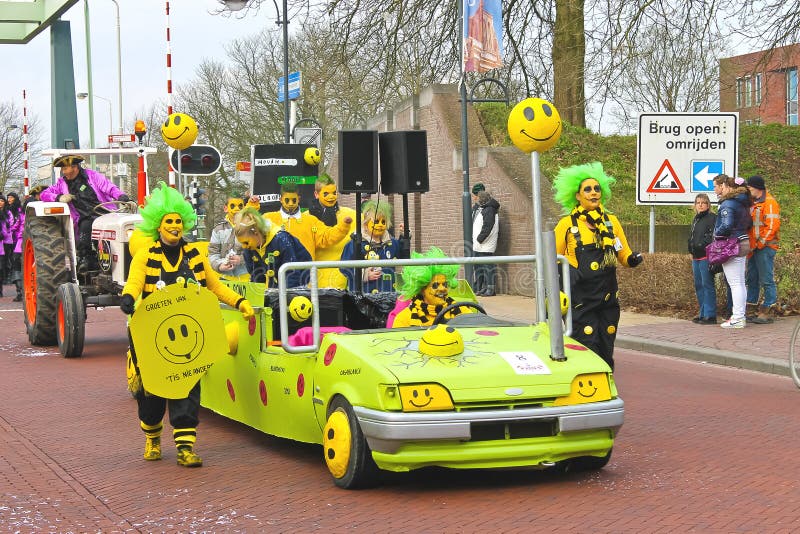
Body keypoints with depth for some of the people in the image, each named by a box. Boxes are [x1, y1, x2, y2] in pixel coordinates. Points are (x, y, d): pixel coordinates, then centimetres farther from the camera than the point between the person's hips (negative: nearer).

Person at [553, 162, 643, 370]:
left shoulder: (612, 222, 10)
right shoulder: (567, 224, 0)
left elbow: (624, 256, 16)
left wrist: (633, 259, -6)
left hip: (607, 297, 4)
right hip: (580, 299, -4)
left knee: (606, 352, 6)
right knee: (587, 350, -11)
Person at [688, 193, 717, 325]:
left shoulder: (712, 218, -7)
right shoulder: (695, 219, 20)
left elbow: (714, 236, -14)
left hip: (706, 256, -9)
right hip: (696, 257, 9)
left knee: (708, 285, -9)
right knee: (698, 286, 12)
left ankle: (710, 315, -8)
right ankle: (703, 314, 19)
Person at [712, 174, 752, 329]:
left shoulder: (728, 203, -17)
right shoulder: (741, 202, 13)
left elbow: (727, 226, -26)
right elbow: (749, 223, 18)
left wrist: (716, 235, -11)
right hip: (742, 244, 10)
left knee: (735, 283, -7)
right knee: (740, 283, 14)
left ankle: (738, 318, -6)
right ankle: (740, 315, 20)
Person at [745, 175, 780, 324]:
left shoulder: (769, 203, -11)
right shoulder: (753, 203, 18)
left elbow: (772, 226, -17)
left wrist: (759, 244, -16)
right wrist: (750, 246, 14)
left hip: (765, 248, -10)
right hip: (754, 248, 10)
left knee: (766, 280, -7)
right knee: (751, 279, 12)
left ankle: (767, 312, -5)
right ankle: (751, 309, 18)